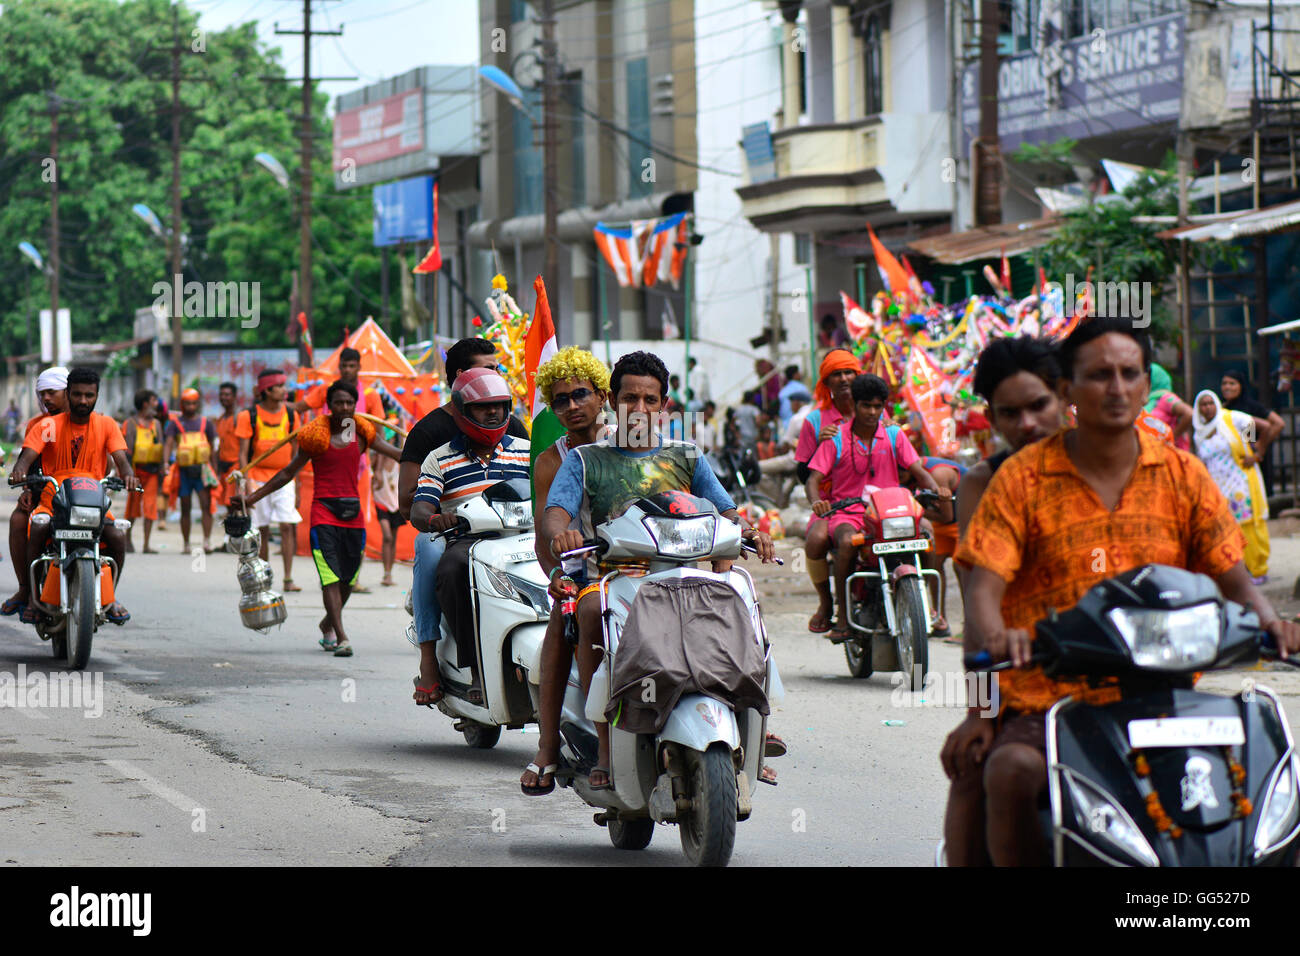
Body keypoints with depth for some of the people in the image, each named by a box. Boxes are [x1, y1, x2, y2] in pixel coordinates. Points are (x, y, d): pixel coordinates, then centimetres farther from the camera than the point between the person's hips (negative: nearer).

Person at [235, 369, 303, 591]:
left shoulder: (291, 415, 7)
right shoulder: (249, 416, -2)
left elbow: (294, 453, 12)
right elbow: (243, 453, -1)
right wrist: (248, 482, -12)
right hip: (258, 478, -1)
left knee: (287, 526, -10)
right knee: (262, 530, 2)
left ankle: (288, 579, -9)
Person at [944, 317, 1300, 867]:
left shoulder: (1181, 475, 11)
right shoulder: (1023, 477, 4)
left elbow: (1229, 572, 8)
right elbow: (984, 580, -6)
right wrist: (993, 637, -28)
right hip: (1046, 696, -2)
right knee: (1009, 771, -34)